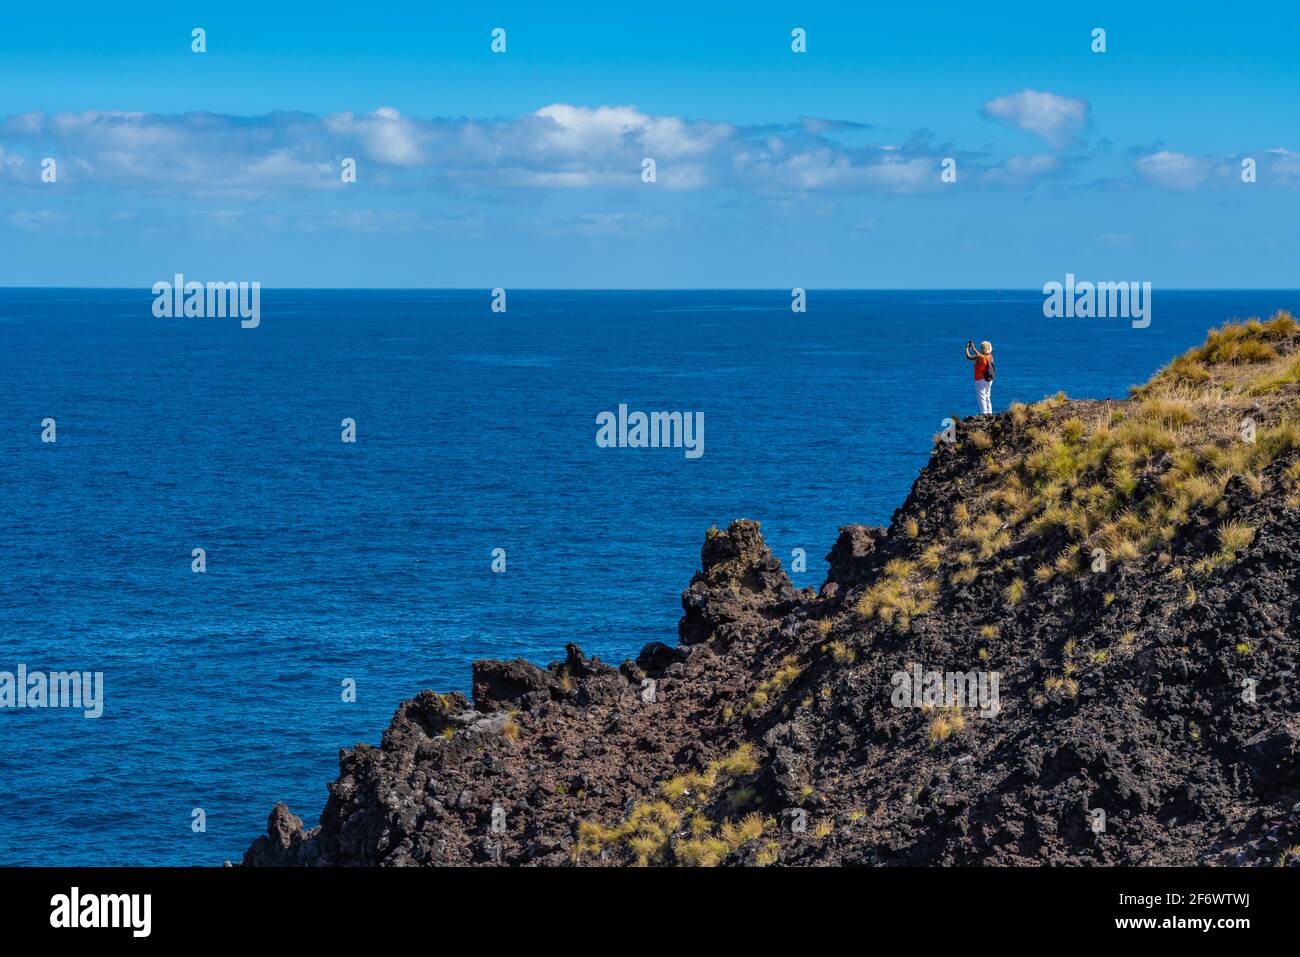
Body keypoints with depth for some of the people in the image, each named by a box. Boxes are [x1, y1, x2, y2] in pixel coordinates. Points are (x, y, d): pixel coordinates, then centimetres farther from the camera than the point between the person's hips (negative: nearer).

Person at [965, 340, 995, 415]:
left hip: (980, 380, -7)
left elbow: (969, 357, -13)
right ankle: (989, 413, 17)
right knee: (987, 397, 16)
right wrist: (973, 348, 27)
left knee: (982, 397, -3)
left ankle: (984, 414, -7)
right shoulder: (990, 356, 2)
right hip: (989, 380, 7)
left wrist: (967, 348, 3)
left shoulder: (980, 357, -20)